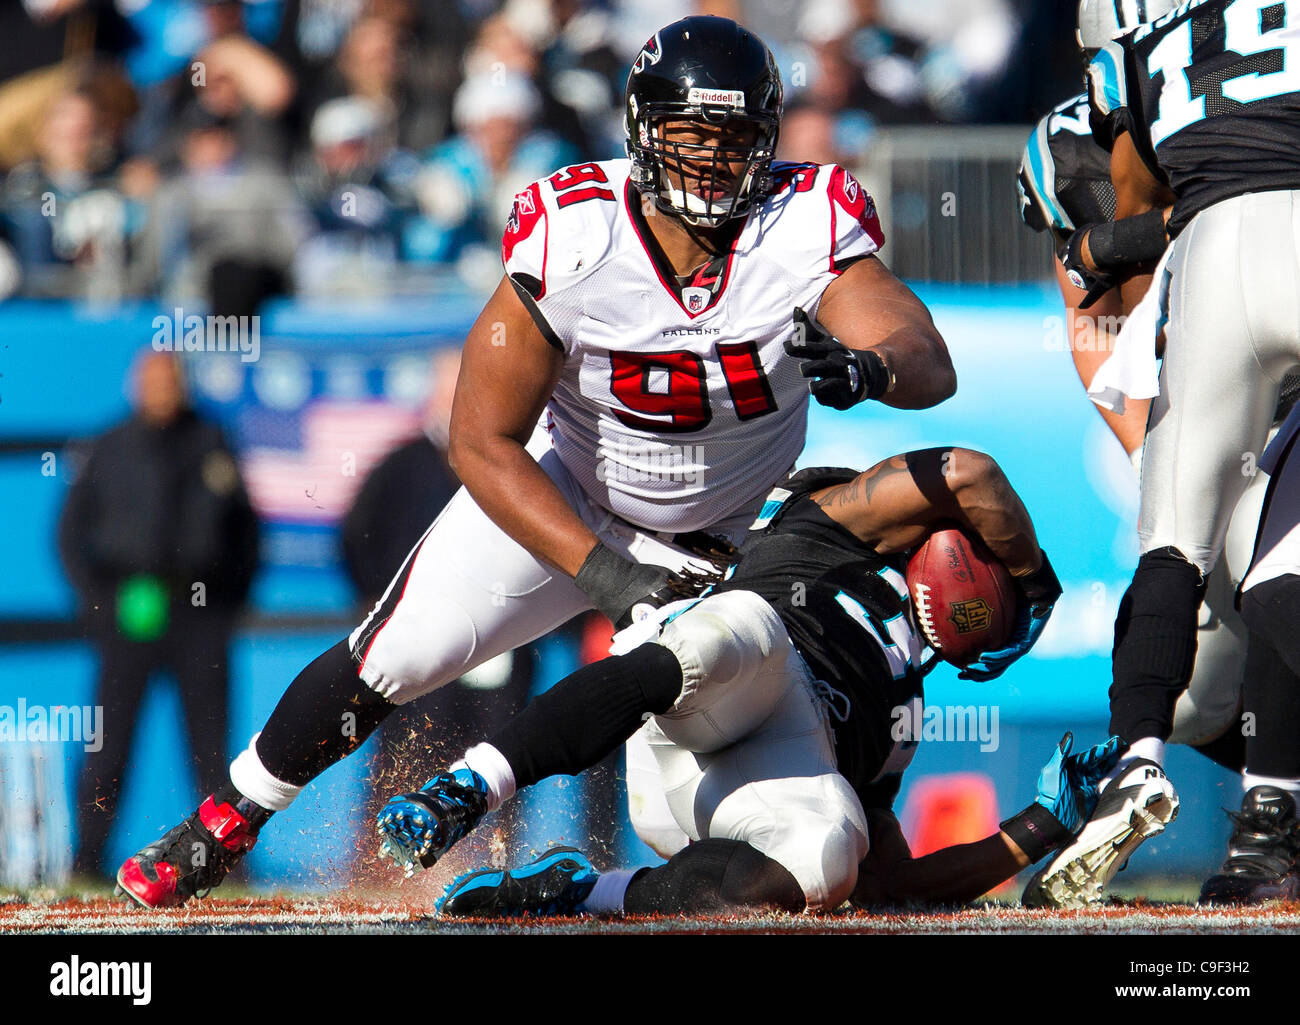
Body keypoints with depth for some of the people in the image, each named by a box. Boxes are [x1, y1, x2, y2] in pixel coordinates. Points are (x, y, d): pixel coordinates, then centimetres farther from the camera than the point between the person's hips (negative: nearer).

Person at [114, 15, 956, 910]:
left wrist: (868, 370, -60)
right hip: (565, 501, 0)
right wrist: (599, 571, -32)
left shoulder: (809, 234, -25)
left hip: (725, 548, 0)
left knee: (677, 822, -9)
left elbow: (932, 365, -36)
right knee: (396, 657, -12)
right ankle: (225, 824, 14)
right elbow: (483, 445, -22)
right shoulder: (571, 247, -27)